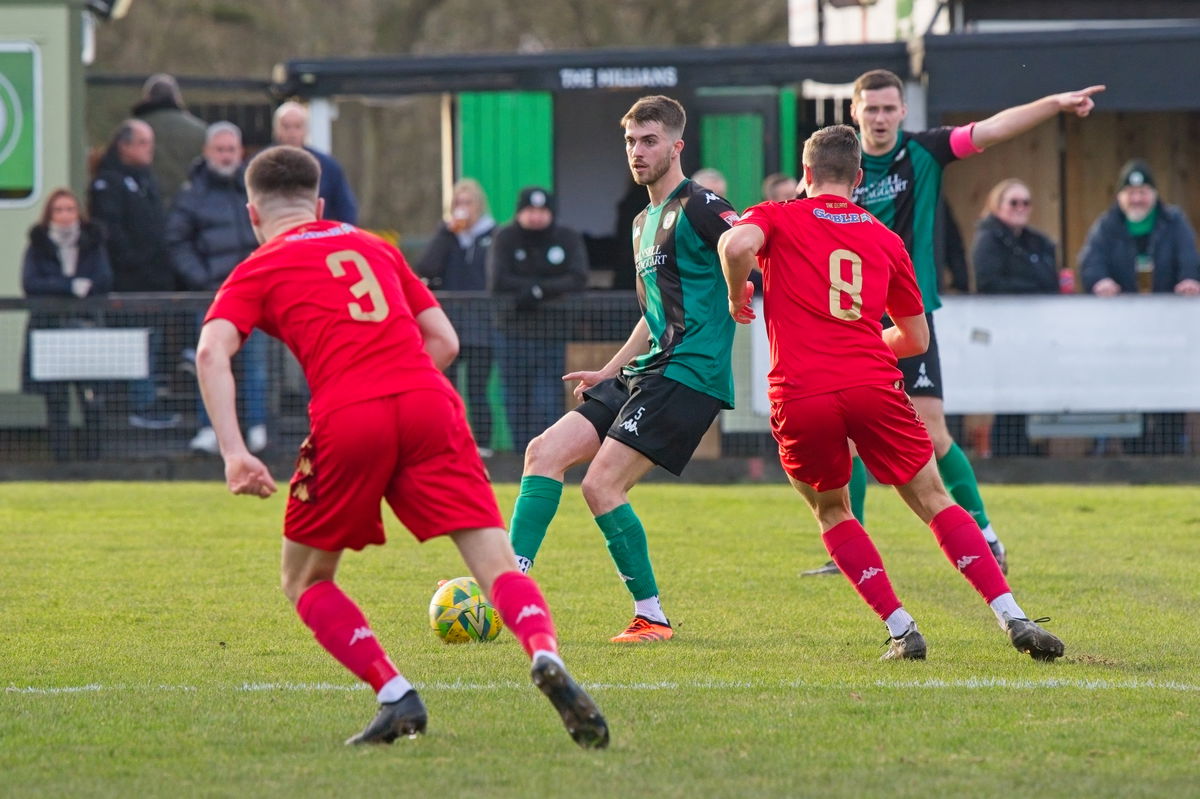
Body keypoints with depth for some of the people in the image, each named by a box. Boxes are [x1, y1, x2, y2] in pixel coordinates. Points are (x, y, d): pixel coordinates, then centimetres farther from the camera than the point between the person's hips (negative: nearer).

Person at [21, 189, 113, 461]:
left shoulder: (93, 243, 11)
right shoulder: (38, 246, 8)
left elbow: (104, 282, -2)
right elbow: (30, 284, -6)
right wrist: (72, 286, -13)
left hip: (86, 328, 0)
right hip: (49, 329, 0)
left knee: (90, 398, -9)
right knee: (56, 401, -3)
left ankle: (93, 458, -4)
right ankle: (61, 459, -1)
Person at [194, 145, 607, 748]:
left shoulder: (258, 272, 17)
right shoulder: (373, 247, 29)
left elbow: (212, 351, -2)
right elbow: (444, 341, 27)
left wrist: (234, 453, -10)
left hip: (347, 421, -3)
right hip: (429, 403, 3)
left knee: (305, 581, 17)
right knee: (495, 560, -5)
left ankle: (395, 696, 0)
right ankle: (545, 653, -35)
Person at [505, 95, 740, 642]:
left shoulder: (698, 208, -8)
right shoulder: (644, 223, 21)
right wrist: (607, 373, 29)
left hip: (689, 373, -9)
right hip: (647, 373, 9)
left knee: (602, 485, -16)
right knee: (544, 452, -1)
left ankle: (651, 615, -5)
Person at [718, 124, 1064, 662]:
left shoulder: (775, 218, 11)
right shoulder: (884, 239, 20)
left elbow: (737, 244, -14)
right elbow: (916, 339, 26)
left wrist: (738, 297, 6)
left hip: (799, 396, -1)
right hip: (873, 385, 1)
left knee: (831, 513, 21)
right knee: (935, 503, 10)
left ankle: (901, 630, 9)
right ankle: (1013, 617, -3)